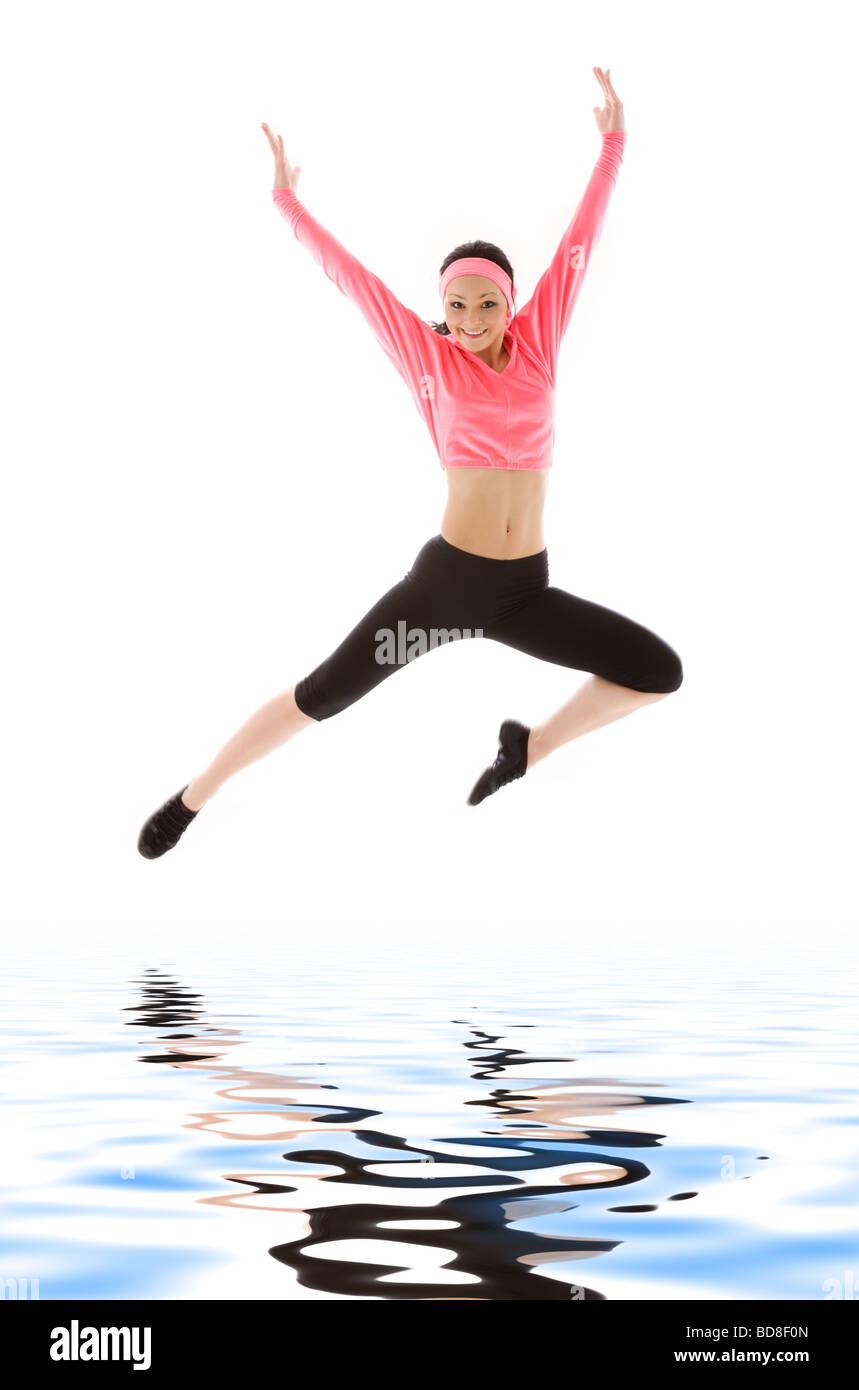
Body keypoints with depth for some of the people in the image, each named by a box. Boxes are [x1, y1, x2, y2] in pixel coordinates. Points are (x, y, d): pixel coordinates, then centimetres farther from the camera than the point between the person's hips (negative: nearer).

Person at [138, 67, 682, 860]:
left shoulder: (537, 343, 5)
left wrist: (613, 140, 8)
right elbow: (353, 279, 1)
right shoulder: (433, 361, -1)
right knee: (323, 694, 0)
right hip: (444, 579, -3)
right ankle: (192, 797, 18)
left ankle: (531, 745, 18)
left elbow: (579, 244, 6)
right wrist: (288, 201, 4)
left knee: (660, 673, -2)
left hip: (526, 590, 3)